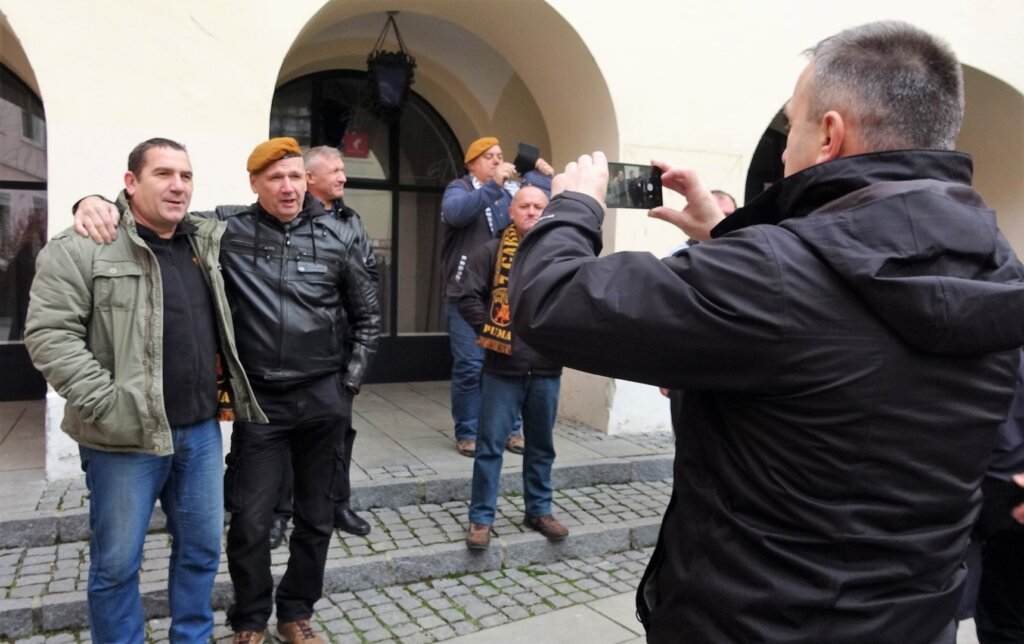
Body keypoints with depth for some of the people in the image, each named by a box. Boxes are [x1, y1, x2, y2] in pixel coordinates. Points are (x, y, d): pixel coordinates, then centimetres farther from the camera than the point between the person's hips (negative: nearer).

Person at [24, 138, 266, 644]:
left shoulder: (206, 243, 10)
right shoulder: (81, 248, -9)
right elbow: (49, 334, -13)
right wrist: (105, 404, -19)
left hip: (201, 431, 6)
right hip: (126, 437, -6)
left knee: (202, 549, 17)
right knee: (116, 563, 9)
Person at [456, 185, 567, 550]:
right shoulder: (492, 252, 0)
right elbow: (468, 297, -3)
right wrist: (488, 330, -12)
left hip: (546, 370, 3)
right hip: (502, 369, -3)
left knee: (541, 445, 15)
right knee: (490, 444, 3)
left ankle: (539, 511, 31)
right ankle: (481, 518, 14)